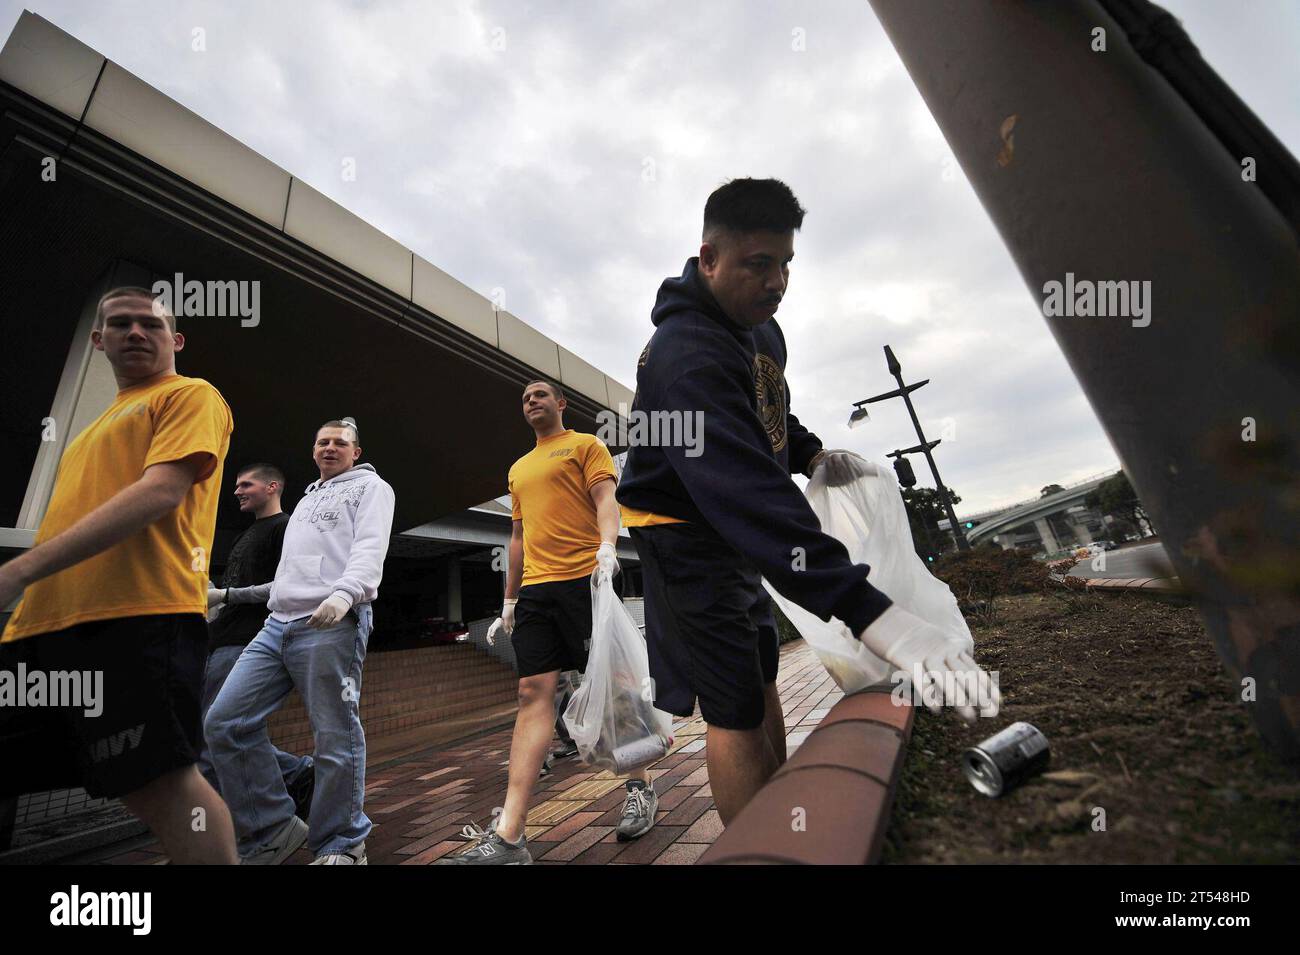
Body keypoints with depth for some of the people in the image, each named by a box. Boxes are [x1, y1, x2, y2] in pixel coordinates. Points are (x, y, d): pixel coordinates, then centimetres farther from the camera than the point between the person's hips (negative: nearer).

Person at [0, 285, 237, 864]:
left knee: (159, 783, -12)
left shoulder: (191, 396, 4)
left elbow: (160, 492, -12)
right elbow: (72, 514, 31)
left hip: (137, 617, -9)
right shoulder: (102, 424, 30)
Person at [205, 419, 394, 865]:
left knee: (335, 736, -4)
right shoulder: (307, 498, 31)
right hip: (277, 624, 9)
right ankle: (273, 831, 15)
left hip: (331, 625, -8)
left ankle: (341, 846, 12)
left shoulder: (370, 487, 6)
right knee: (224, 722, 3)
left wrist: (344, 592, -27)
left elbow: (370, 547, -10)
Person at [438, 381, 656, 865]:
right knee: (534, 692, -2)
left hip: (585, 579, -5)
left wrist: (607, 547, -27)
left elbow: (606, 499, -7)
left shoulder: (585, 444, 8)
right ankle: (508, 836, -1)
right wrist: (509, 600, 19)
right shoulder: (519, 468, 25)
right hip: (535, 589, 5)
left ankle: (640, 789, 21)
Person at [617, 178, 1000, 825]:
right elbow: (748, 491, -41)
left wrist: (812, 455, -2)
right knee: (735, 712, -4)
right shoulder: (687, 357, -29)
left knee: (761, 680, 20)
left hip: (735, 533, 10)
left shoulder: (760, 327, 5)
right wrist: (867, 611, -46)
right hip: (684, 535, -9)